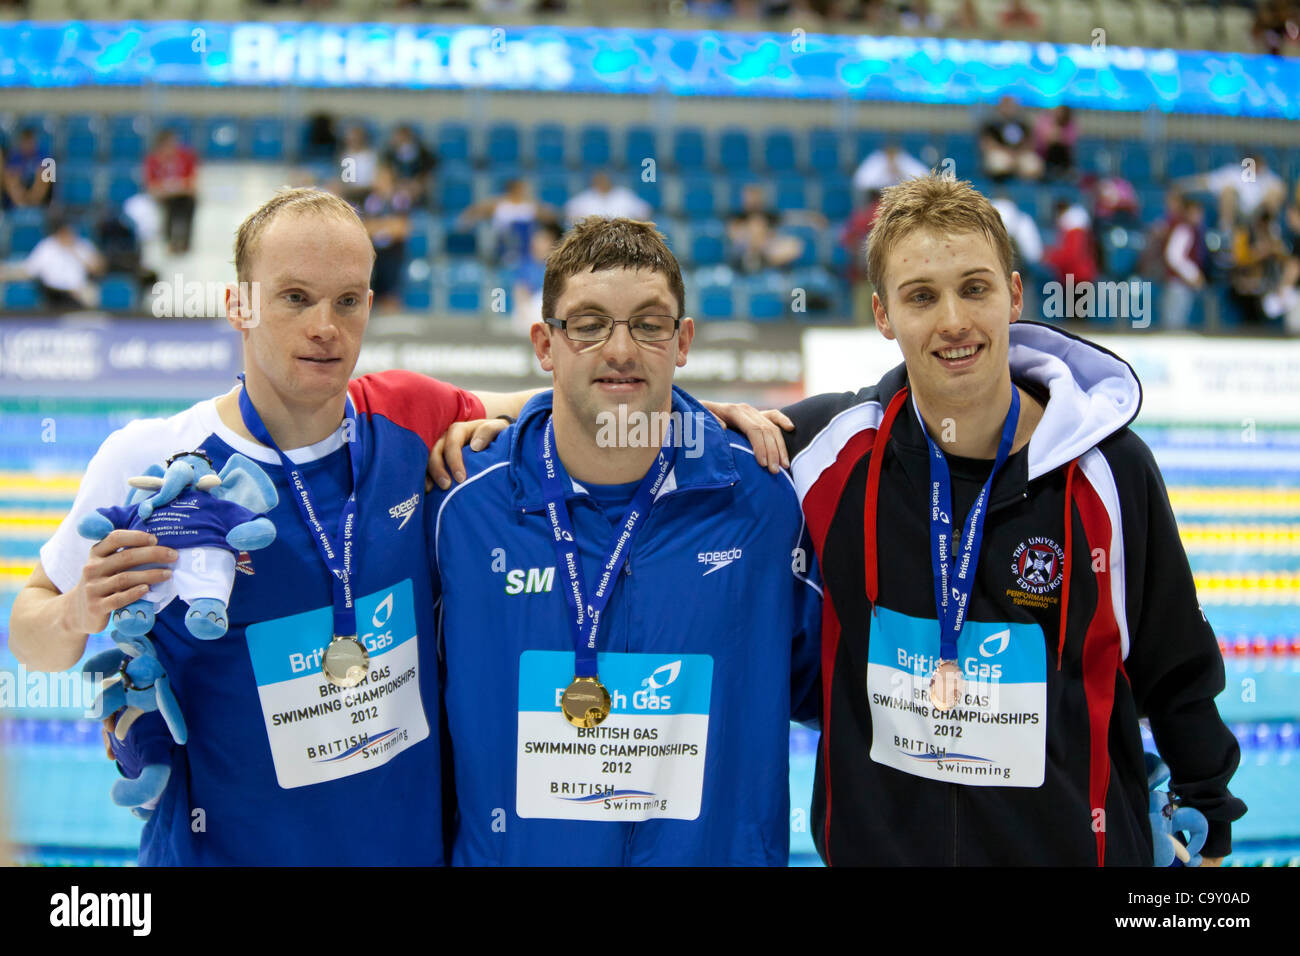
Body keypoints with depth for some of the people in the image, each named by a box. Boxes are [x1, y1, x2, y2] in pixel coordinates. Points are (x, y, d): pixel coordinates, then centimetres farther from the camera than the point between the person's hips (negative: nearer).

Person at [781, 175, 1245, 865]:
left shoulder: (1108, 470, -9)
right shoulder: (830, 447, -8)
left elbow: (1178, 678, 1)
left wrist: (1208, 829, 7)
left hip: (1072, 846, -1)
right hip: (873, 841, 1)